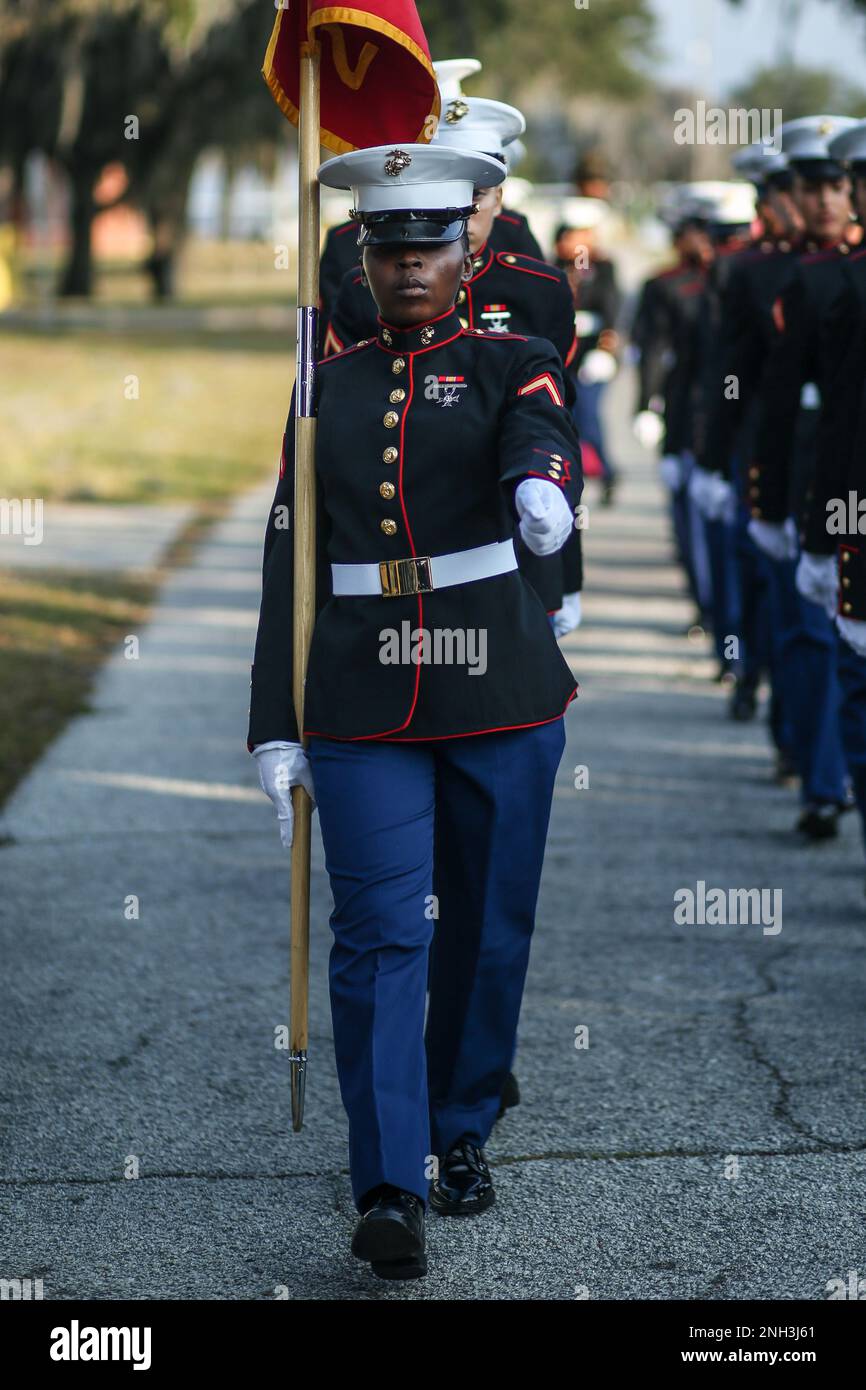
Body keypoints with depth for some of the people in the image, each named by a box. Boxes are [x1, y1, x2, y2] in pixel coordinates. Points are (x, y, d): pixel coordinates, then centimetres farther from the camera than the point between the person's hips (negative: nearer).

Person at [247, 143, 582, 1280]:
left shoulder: (511, 364, 3)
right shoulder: (328, 388, 11)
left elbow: (543, 435, -22)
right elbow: (288, 562, 10)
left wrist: (543, 489, -48)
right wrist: (275, 728, 3)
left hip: (501, 691, -1)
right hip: (364, 706, 1)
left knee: (487, 927, 8)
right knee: (379, 933, -9)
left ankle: (461, 1134, 28)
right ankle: (391, 1190, -13)